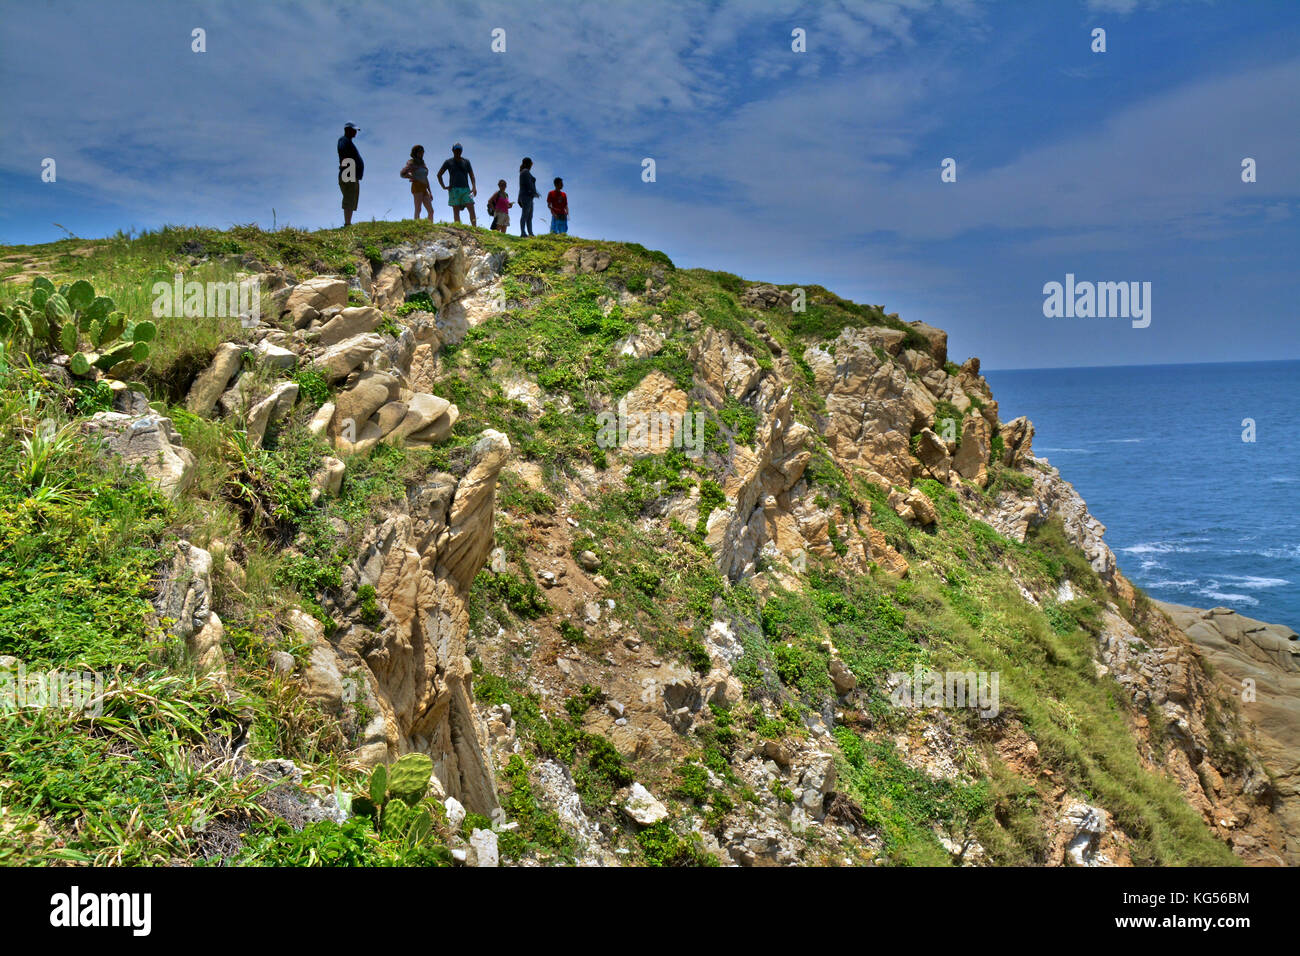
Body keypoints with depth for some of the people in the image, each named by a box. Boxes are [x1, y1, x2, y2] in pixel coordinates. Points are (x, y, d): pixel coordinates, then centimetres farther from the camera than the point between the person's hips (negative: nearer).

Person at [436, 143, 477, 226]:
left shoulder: (466, 162, 14)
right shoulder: (448, 162, 10)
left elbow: (471, 175, 8)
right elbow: (439, 174, 15)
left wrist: (474, 187, -8)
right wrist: (443, 186, 2)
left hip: (465, 189, 1)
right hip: (454, 189, -1)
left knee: (472, 209, -13)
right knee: (456, 211, -6)